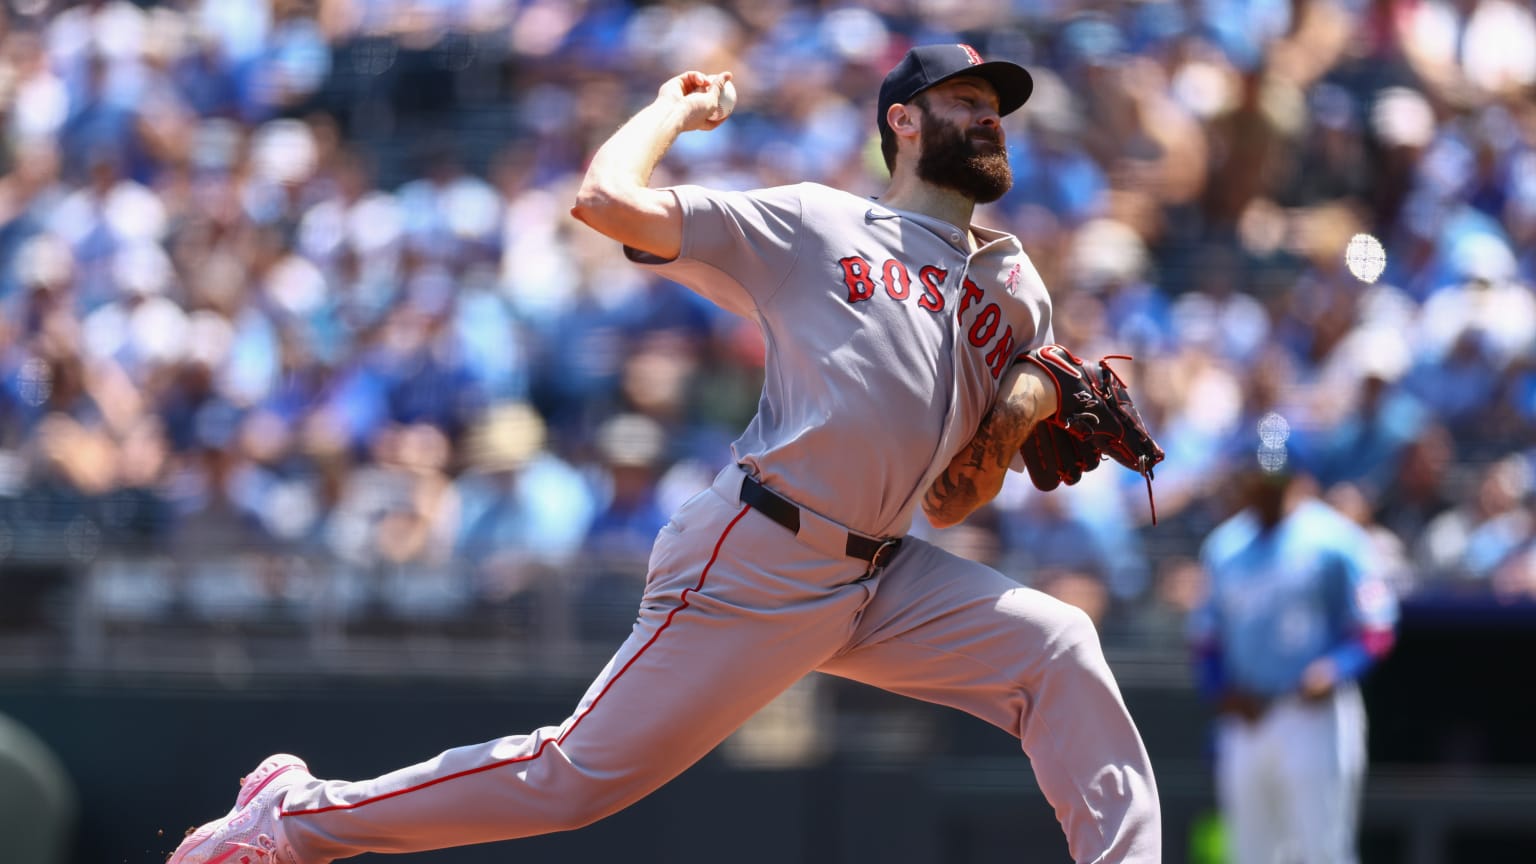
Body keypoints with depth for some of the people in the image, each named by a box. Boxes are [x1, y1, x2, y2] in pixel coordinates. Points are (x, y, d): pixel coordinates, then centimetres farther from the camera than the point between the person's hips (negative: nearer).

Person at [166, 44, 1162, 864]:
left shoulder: (1019, 295, 17)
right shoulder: (812, 226, 1)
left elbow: (952, 503, 17)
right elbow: (608, 200, -10)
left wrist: (1021, 414, -2)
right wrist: (673, 111, 7)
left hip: (883, 575, 6)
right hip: (755, 562, -6)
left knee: (1056, 649, -14)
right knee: (580, 774, -7)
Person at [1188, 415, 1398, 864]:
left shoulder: (1333, 539, -4)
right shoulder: (1224, 545, 13)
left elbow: (1376, 630, -4)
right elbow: (1206, 634, 17)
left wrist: (1333, 670, -21)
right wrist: (1223, 691, -1)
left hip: (1314, 715, -6)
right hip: (1245, 722, 6)